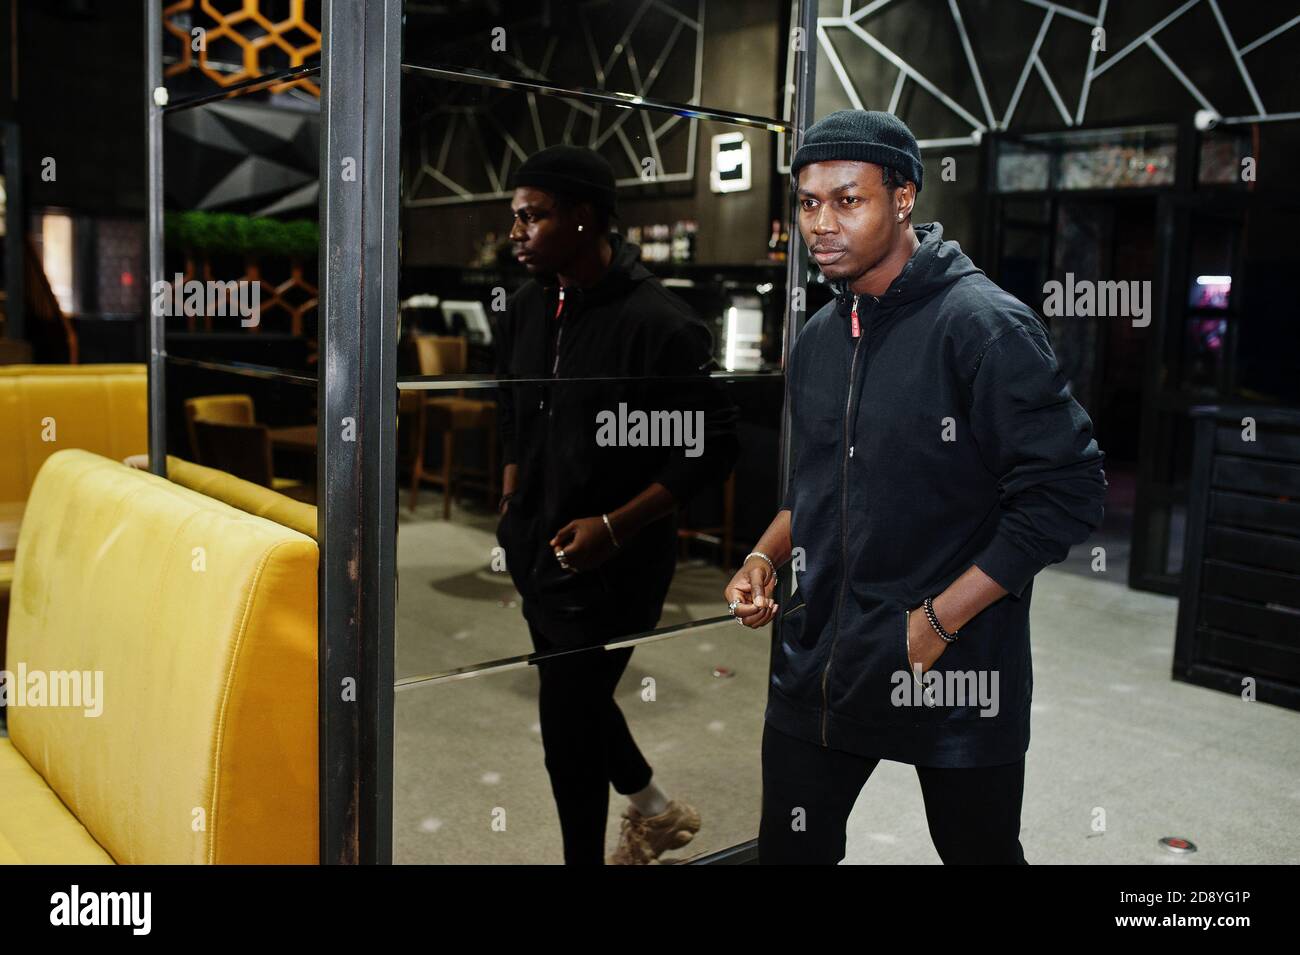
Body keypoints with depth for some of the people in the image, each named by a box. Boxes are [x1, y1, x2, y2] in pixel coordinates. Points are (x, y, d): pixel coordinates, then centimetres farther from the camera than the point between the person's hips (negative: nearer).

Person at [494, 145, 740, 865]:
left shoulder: (659, 324, -21)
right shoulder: (526, 310, 2)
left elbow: (712, 450, -18)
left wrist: (614, 527, -22)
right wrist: (510, 509, 12)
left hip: (611, 565, -8)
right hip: (538, 550, 8)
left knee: (569, 722, 2)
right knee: (574, 697, 22)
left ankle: (585, 856, 28)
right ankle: (656, 811, 47)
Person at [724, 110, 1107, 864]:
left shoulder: (986, 325, -14)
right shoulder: (819, 339, 9)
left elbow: (1068, 493, -17)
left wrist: (940, 620, -18)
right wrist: (764, 557, 4)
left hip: (957, 676, -5)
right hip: (819, 663, 6)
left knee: (980, 851, 14)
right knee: (789, 850, 13)